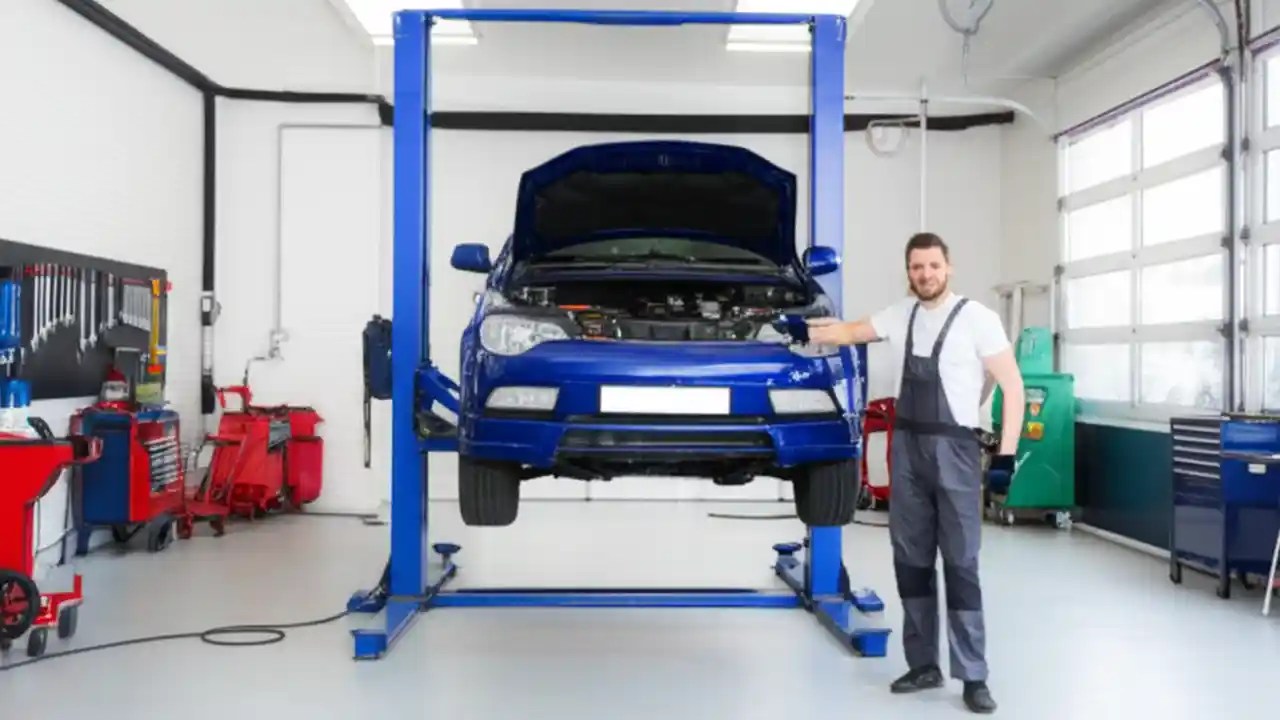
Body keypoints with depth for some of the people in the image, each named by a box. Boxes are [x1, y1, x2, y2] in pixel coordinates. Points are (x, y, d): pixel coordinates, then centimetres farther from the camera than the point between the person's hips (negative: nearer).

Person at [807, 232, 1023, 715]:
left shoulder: (976, 318, -5)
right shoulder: (899, 315, 10)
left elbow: (1012, 385, -5)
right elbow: (850, 332, 24)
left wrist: (1007, 451, -11)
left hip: (955, 449, -5)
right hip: (906, 446, 5)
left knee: (960, 563, -4)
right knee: (911, 559, 7)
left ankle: (973, 677, 2)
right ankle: (923, 665, 18)